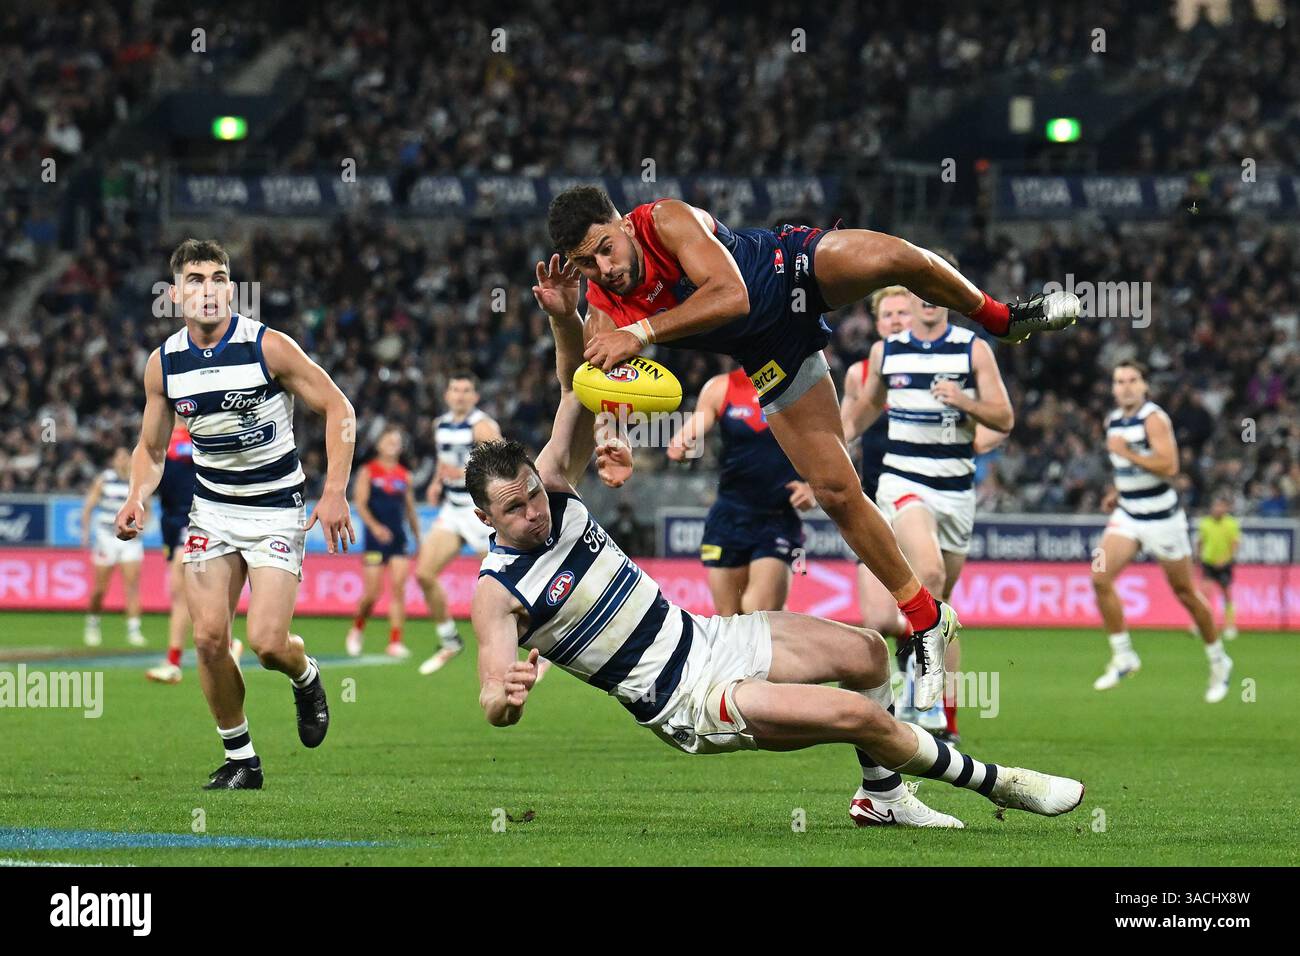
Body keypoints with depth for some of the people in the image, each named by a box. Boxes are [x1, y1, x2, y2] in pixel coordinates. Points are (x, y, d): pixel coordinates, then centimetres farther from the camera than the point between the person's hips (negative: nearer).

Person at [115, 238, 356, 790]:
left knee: (267, 643, -15)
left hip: (277, 510, -4)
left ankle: (305, 678, 22)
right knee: (209, 639, -8)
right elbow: (151, 447, 10)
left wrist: (335, 493, -16)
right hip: (211, 510, 4)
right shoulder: (163, 365, -2)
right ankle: (239, 758, 10)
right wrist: (138, 498, -10)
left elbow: (337, 409, -8)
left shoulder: (268, 347, -15)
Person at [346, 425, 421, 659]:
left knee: (398, 587, -10)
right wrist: (374, 526, -22)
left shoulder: (404, 475, 12)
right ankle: (357, 630, 24)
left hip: (398, 538, 3)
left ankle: (395, 642, -10)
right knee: (372, 593, -3)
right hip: (376, 537, -3)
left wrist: (418, 540, 15)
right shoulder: (368, 471, 1)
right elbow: (360, 503, -7)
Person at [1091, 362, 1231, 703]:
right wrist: (1118, 492, 11)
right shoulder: (1113, 421, 7)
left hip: (1162, 518, -6)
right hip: (1127, 515, 6)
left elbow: (1169, 466, -26)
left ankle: (1219, 662, 22)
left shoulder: (1154, 419, -16)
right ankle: (1123, 656, -2)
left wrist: (1127, 453, -25)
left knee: (1185, 594, 4)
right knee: (1100, 578, -13)